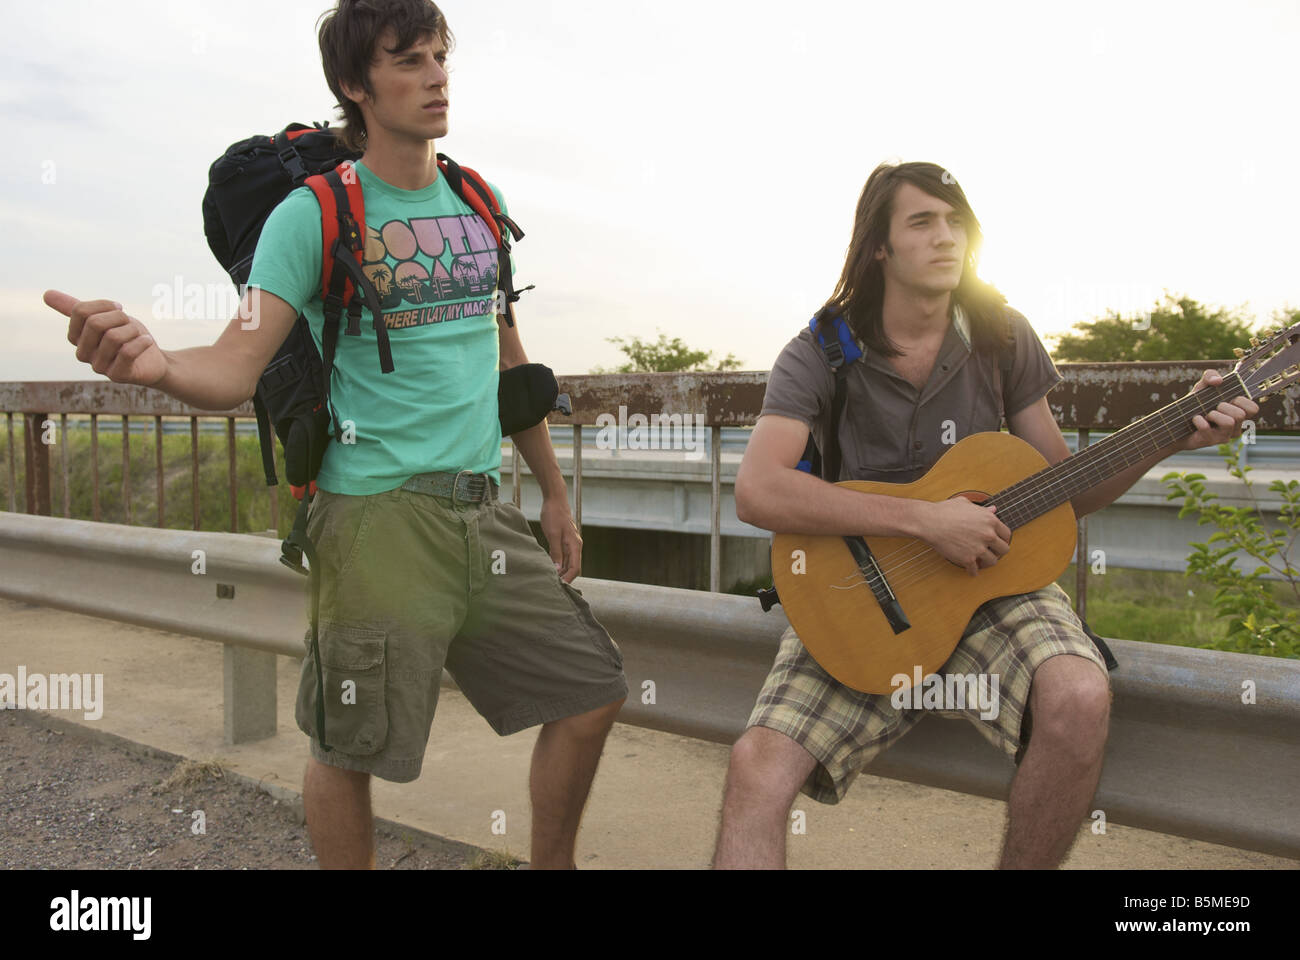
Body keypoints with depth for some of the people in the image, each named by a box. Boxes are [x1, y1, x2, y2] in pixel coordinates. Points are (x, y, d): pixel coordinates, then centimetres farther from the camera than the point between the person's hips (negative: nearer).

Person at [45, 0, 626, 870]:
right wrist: (157, 364, -36)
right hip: (382, 513, -6)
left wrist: (555, 494, 18)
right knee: (353, 750, 2)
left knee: (593, 693, 10)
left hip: (486, 512, 6)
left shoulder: (480, 202, 11)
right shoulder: (314, 215, -5)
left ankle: (552, 864, 32)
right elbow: (236, 369, -13)